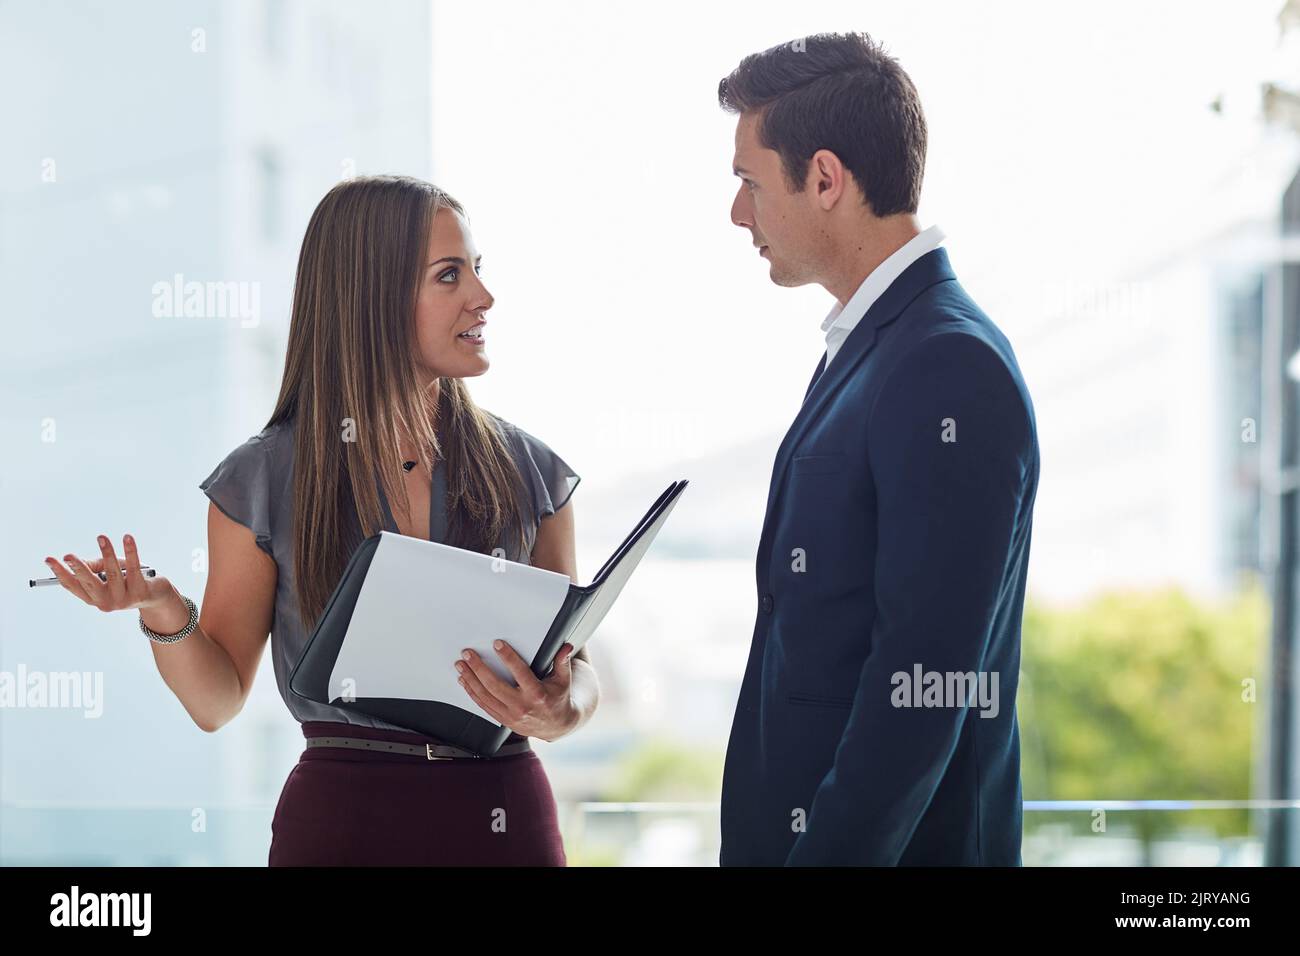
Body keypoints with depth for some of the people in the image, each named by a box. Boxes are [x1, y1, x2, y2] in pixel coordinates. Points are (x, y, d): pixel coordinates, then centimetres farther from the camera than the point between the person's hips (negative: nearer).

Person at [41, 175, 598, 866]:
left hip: (508, 818, 2)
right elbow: (216, 702, 2)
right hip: (343, 819, -2)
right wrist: (163, 614, -19)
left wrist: (563, 711, -14)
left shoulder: (529, 471, 3)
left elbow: (577, 663, 9)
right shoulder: (264, 480, -2)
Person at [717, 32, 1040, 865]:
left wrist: (830, 849, -21)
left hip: (896, 838, -9)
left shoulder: (953, 369, -17)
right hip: (800, 827, 9)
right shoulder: (865, 348, 13)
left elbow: (927, 681, -22)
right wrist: (771, 845, 15)